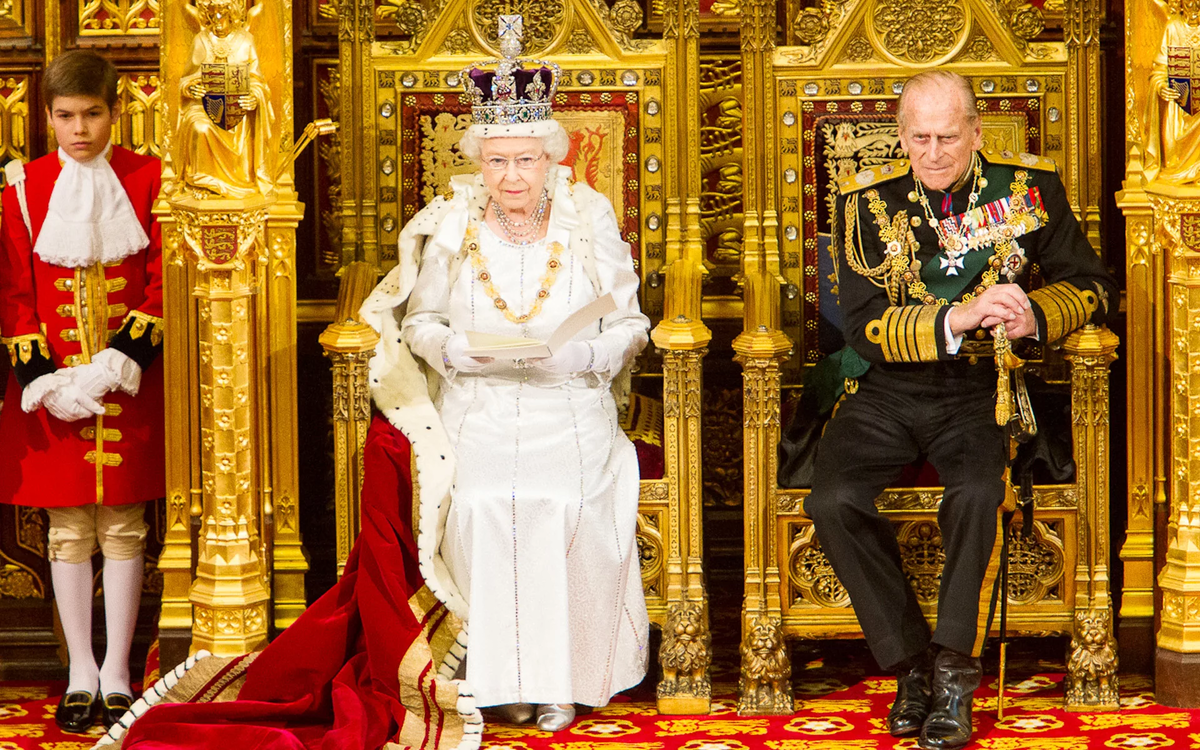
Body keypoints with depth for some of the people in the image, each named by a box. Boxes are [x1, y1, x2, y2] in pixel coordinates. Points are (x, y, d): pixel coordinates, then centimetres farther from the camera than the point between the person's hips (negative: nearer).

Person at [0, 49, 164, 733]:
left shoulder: (148, 180, 0)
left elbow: (163, 285, -4)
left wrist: (117, 363, -15)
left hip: (129, 387, -1)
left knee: (124, 529, 4)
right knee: (69, 534, 6)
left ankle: (116, 674, 11)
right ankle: (81, 674, 14)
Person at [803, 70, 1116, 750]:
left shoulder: (1029, 188, 2)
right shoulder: (869, 202, -1)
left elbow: (1092, 284, 8)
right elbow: (863, 327, -8)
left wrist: (1036, 314, -15)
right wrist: (956, 318, -23)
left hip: (982, 389, -1)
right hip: (888, 393, 1)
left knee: (979, 492, -33)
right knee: (834, 502, -25)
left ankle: (953, 672, -18)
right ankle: (911, 661, -6)